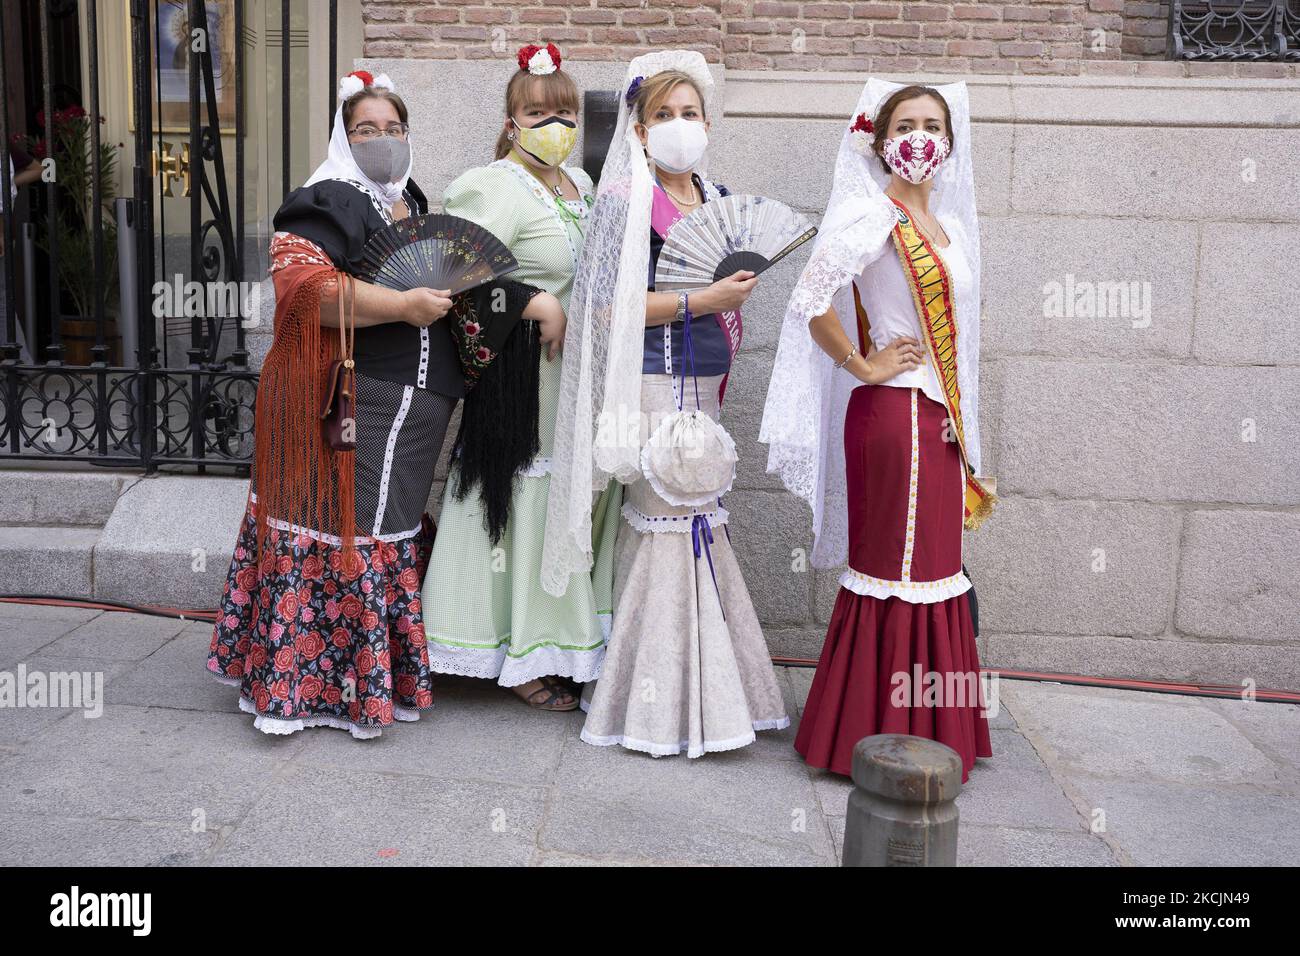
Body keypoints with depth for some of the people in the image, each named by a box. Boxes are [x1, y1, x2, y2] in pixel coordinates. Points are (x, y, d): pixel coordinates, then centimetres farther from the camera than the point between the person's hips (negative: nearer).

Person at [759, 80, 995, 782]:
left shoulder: (951, 228, 16)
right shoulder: (871, 214, -10)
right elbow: (812, 300, -24)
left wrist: (966, 451, 20)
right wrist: (865, 367, -13)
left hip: (939, 417, 8)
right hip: (892, 412, -8)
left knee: (932, 573, 13)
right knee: (896, 574, -1)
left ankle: (928, 733, 27)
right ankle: (876, 738, 13)